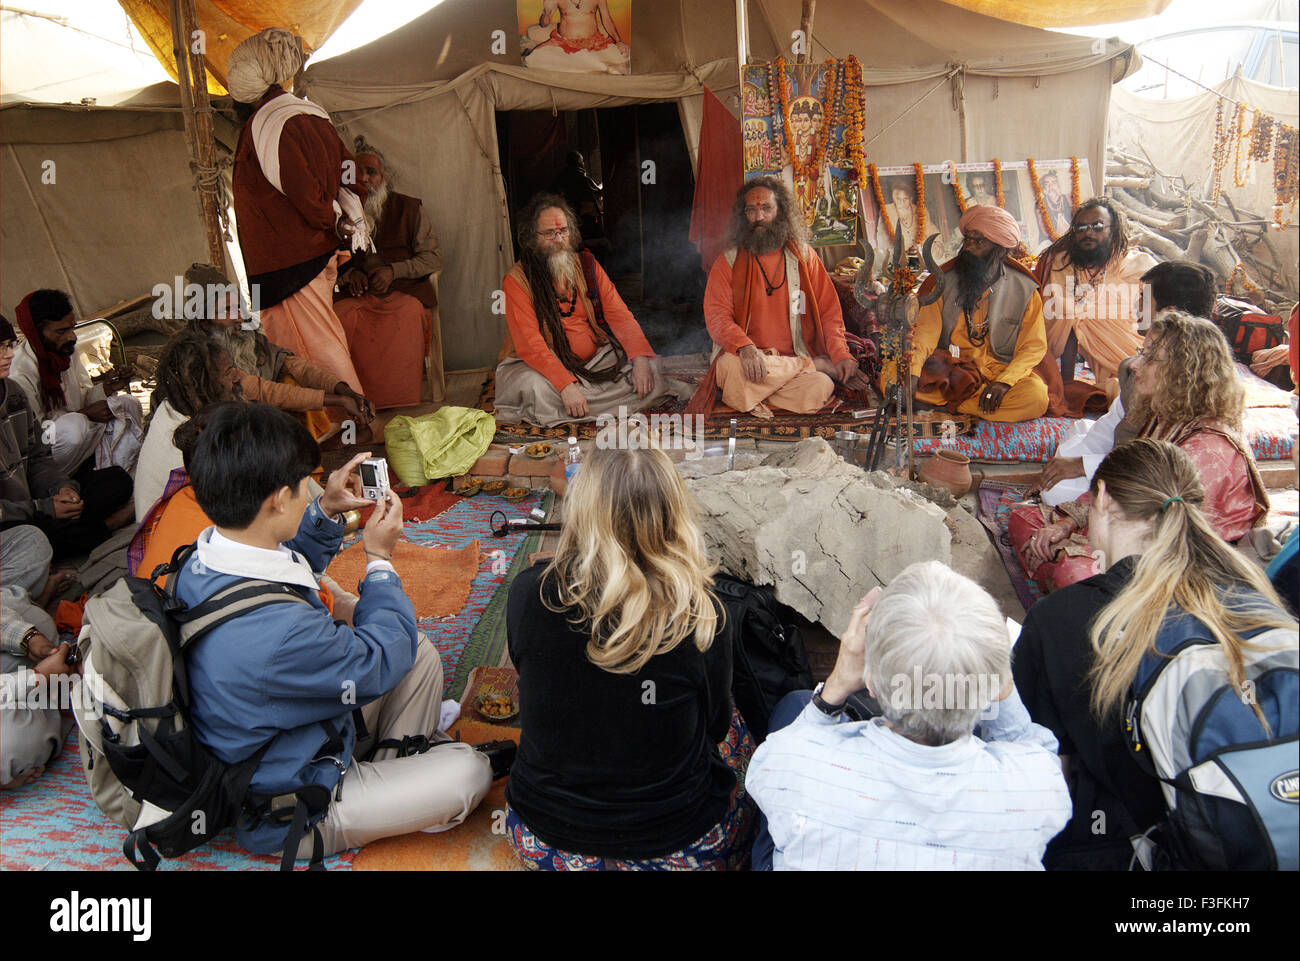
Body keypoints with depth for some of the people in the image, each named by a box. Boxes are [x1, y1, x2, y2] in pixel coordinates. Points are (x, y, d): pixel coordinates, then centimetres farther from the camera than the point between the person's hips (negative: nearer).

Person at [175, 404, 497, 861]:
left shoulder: (198, 566, -12)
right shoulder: (281, 630, -42)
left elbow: (282, 569, 13)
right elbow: (378, 665, -22)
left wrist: (326, 513, -1)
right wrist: (380, 558, -11)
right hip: (284, 818, -8)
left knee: (421, 653, 9)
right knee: (471, 768, -3)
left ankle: (402, 758, 28)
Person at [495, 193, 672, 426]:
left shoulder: (587, 266, 6)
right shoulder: (517, 280, -10)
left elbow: (619, 315, 1)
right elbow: (528, 343, -20)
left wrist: (640, 358, -18)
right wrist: (565, 384, -34)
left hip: (594, 360, 5)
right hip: (538, 366, -5)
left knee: (649, 370, -14)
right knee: (535, 387, -37)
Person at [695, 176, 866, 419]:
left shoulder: (803, 256, 11)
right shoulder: (727, 263, 6)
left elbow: (829, 312, 8)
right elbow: (717, 317, -5)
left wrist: (842, 355, -9)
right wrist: (745, 348, -26)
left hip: (794, 358, -1)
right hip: (744, 360, 1)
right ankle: (823, 366, -18)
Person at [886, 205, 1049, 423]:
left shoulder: (1024, 290, 2)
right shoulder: (942, 281, 5)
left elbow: (1033, 346, 0)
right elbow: (925, 331, -4)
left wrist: (1004, 382, -19)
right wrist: (912, 372, -24)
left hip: (1000, 370, 1)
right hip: (946, 370, 0)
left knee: (1036, 397, -33)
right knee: (890, 373, -26)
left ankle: (952, 403, -18)